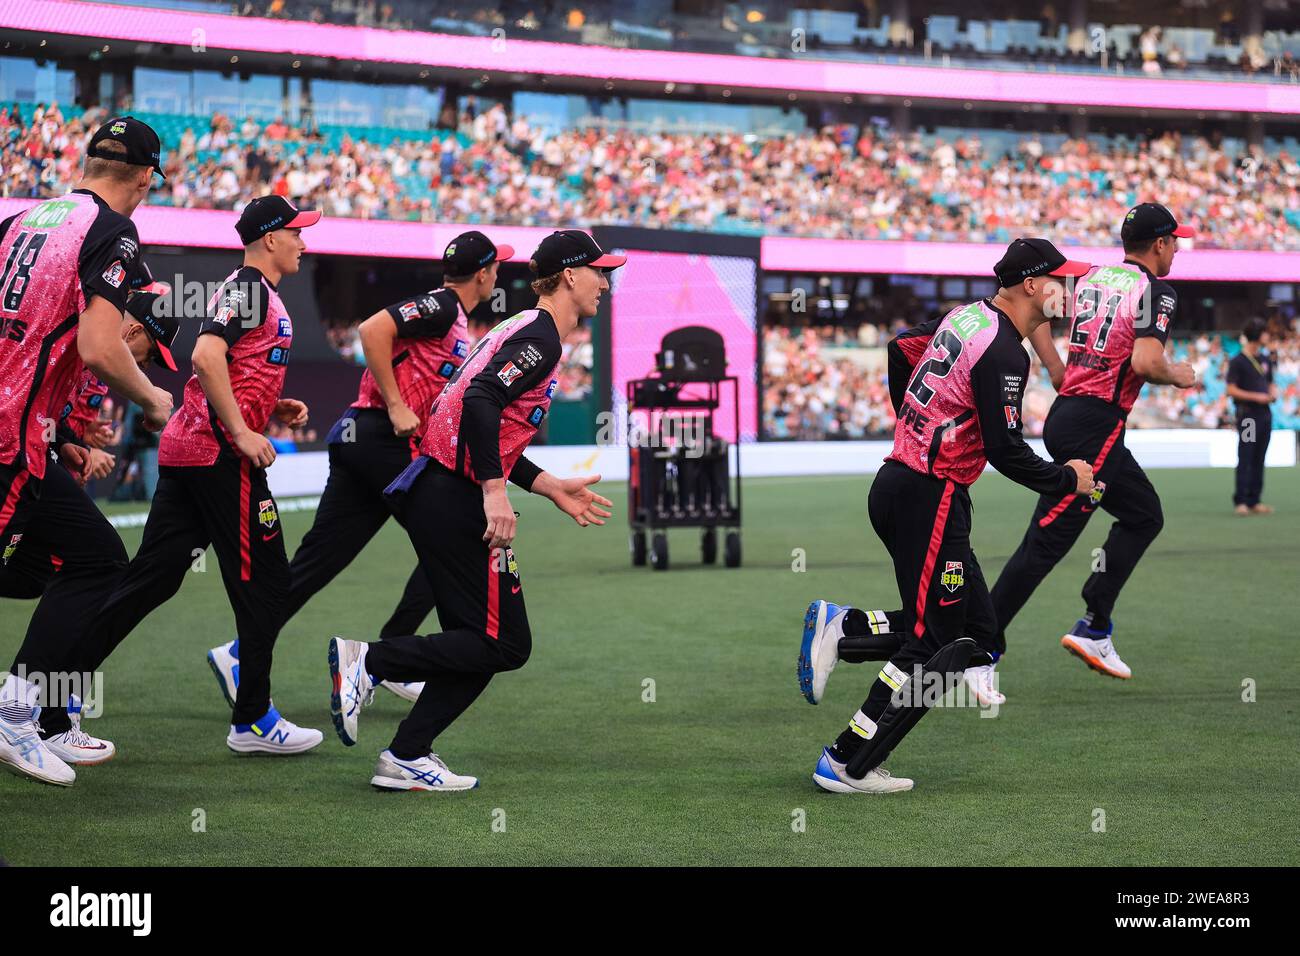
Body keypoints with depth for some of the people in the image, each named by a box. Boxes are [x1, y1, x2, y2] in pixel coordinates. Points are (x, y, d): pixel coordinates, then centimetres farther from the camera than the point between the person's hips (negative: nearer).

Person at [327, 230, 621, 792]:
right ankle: (371, 662, -9)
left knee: (477, 641, 12)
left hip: (432, 488, 10)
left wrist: (554, 489, 23)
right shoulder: (540, 336, -8)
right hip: (455, 500, -10)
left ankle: (406, 758, 11)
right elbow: (480, 402, -24)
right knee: (505, 644, -7)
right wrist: (494, 492, -28)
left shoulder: (525, 330, 22)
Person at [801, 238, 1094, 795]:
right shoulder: (1004, 352, -16)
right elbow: (1005, 450, -19)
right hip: (929, 499, -10)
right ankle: (847, 765, -6)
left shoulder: (964, 316, 12)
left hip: (894, 483, 10)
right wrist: (1066, 480, -4)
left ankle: (840, 626, 6)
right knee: (934, 642, -5)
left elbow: (900, 351, 27)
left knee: (976, 626, 13)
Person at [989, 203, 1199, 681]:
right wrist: (1178, 375, 0)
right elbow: (1145, 362, -21)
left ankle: (1094, 628, 15)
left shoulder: (1090, 278, 13)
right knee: (1046, 543, -8)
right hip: (1096, 427, -9)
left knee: (1145, 516, 20)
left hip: (1064, 413, 9)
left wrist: (1060, 375, 18)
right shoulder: (1156, 291, -8)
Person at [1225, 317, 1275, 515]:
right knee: (1245, 459, -8)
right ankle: (1240, 501, -7)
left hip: (1265, 414, 7)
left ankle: (1254, 501, 11)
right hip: (1247, 415, -7)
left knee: (1259, 460, 7)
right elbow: (1231, 390, -10)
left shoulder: (1266, 360, 15)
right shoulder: (1238, 361, -6)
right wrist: (1256, 396, -16)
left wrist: (1273, 393, 2)